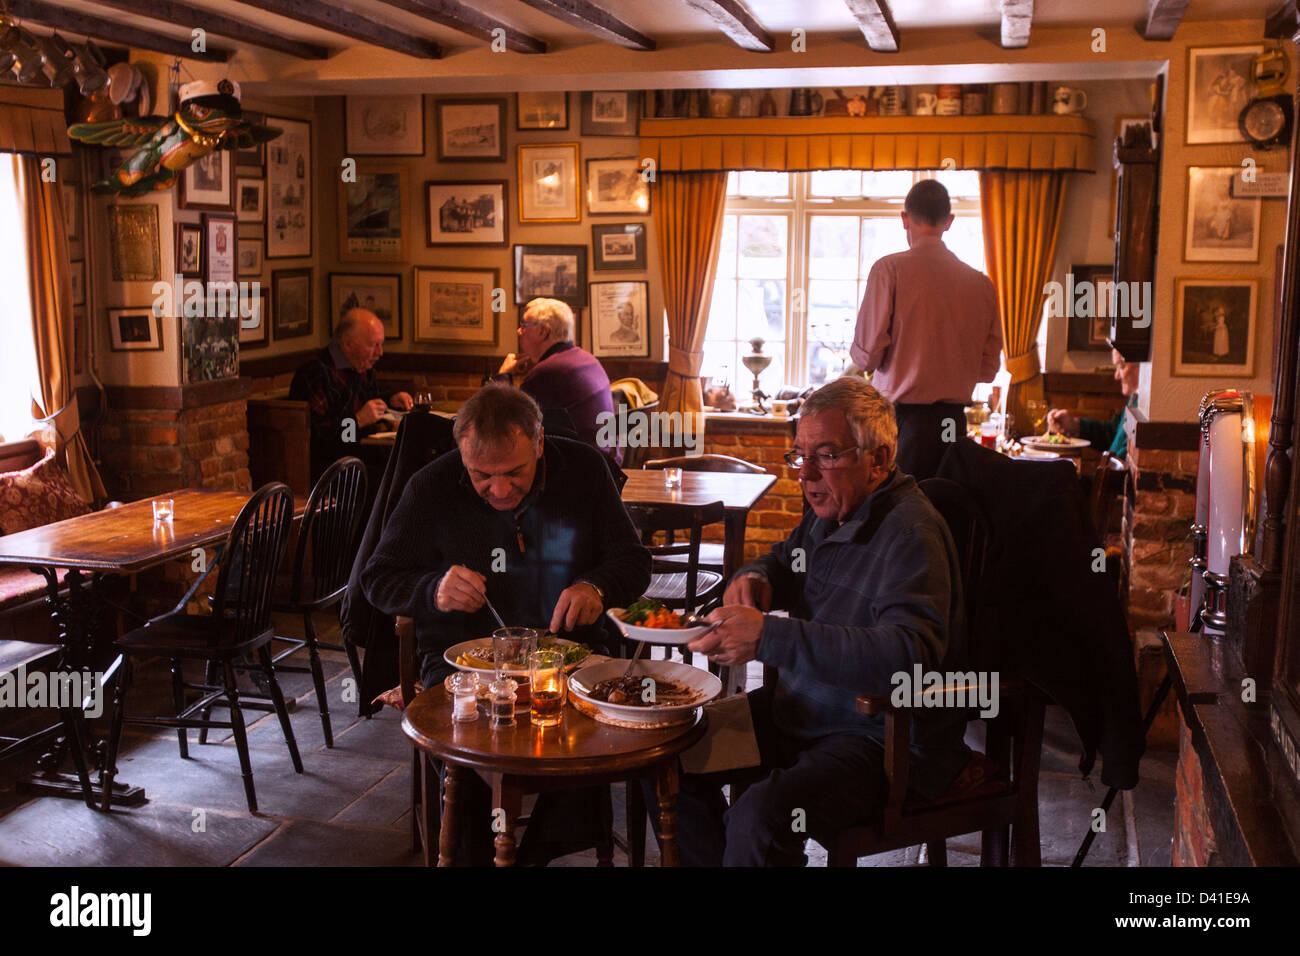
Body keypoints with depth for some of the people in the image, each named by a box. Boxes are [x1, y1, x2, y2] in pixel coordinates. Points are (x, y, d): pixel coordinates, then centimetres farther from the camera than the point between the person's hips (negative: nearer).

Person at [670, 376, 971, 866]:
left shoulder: (910, 533, -22)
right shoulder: (830, 510, 6)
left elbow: (910, 653, -37)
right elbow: (784, 559, 27)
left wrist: (769, 637, -40)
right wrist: (754, 578, 0)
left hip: (881, 739, -9)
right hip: (800, 712, 10)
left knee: (758, 818, -31)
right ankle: (708, 862, 23)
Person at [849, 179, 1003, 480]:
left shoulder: (890, 269, -6)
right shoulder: (981, 282, 7)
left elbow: (867, 354, -9)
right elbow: (988, 368, 11)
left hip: (902, 414, -4)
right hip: (954, 420, 5)